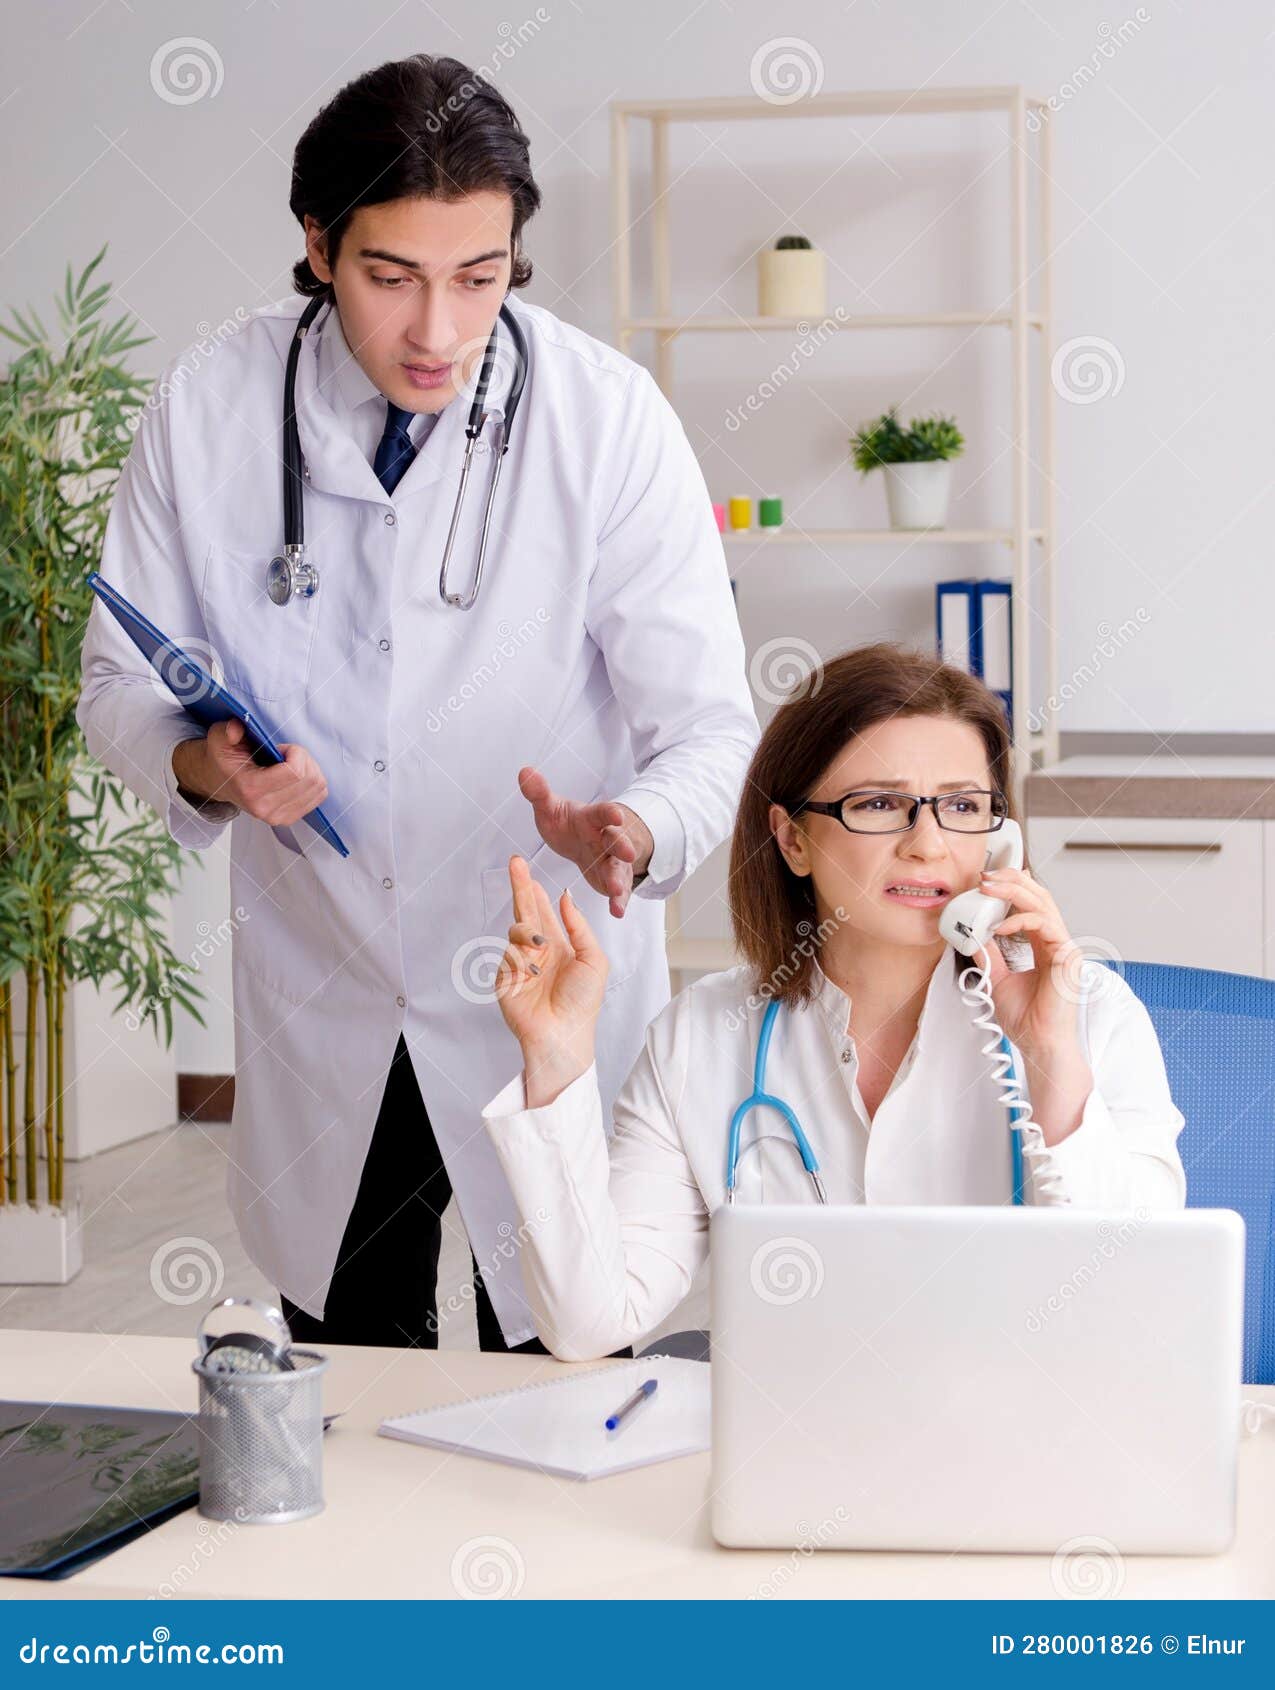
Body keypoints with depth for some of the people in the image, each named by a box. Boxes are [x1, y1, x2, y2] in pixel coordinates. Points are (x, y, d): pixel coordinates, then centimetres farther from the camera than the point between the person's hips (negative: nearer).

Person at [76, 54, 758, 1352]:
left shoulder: (607, 417, -15)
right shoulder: (204, 410, -9)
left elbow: (708, 726, -14)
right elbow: (121, 680, 1)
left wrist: (632, 834, -36)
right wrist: (201, 764, -21)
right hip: (317, 996, 2)